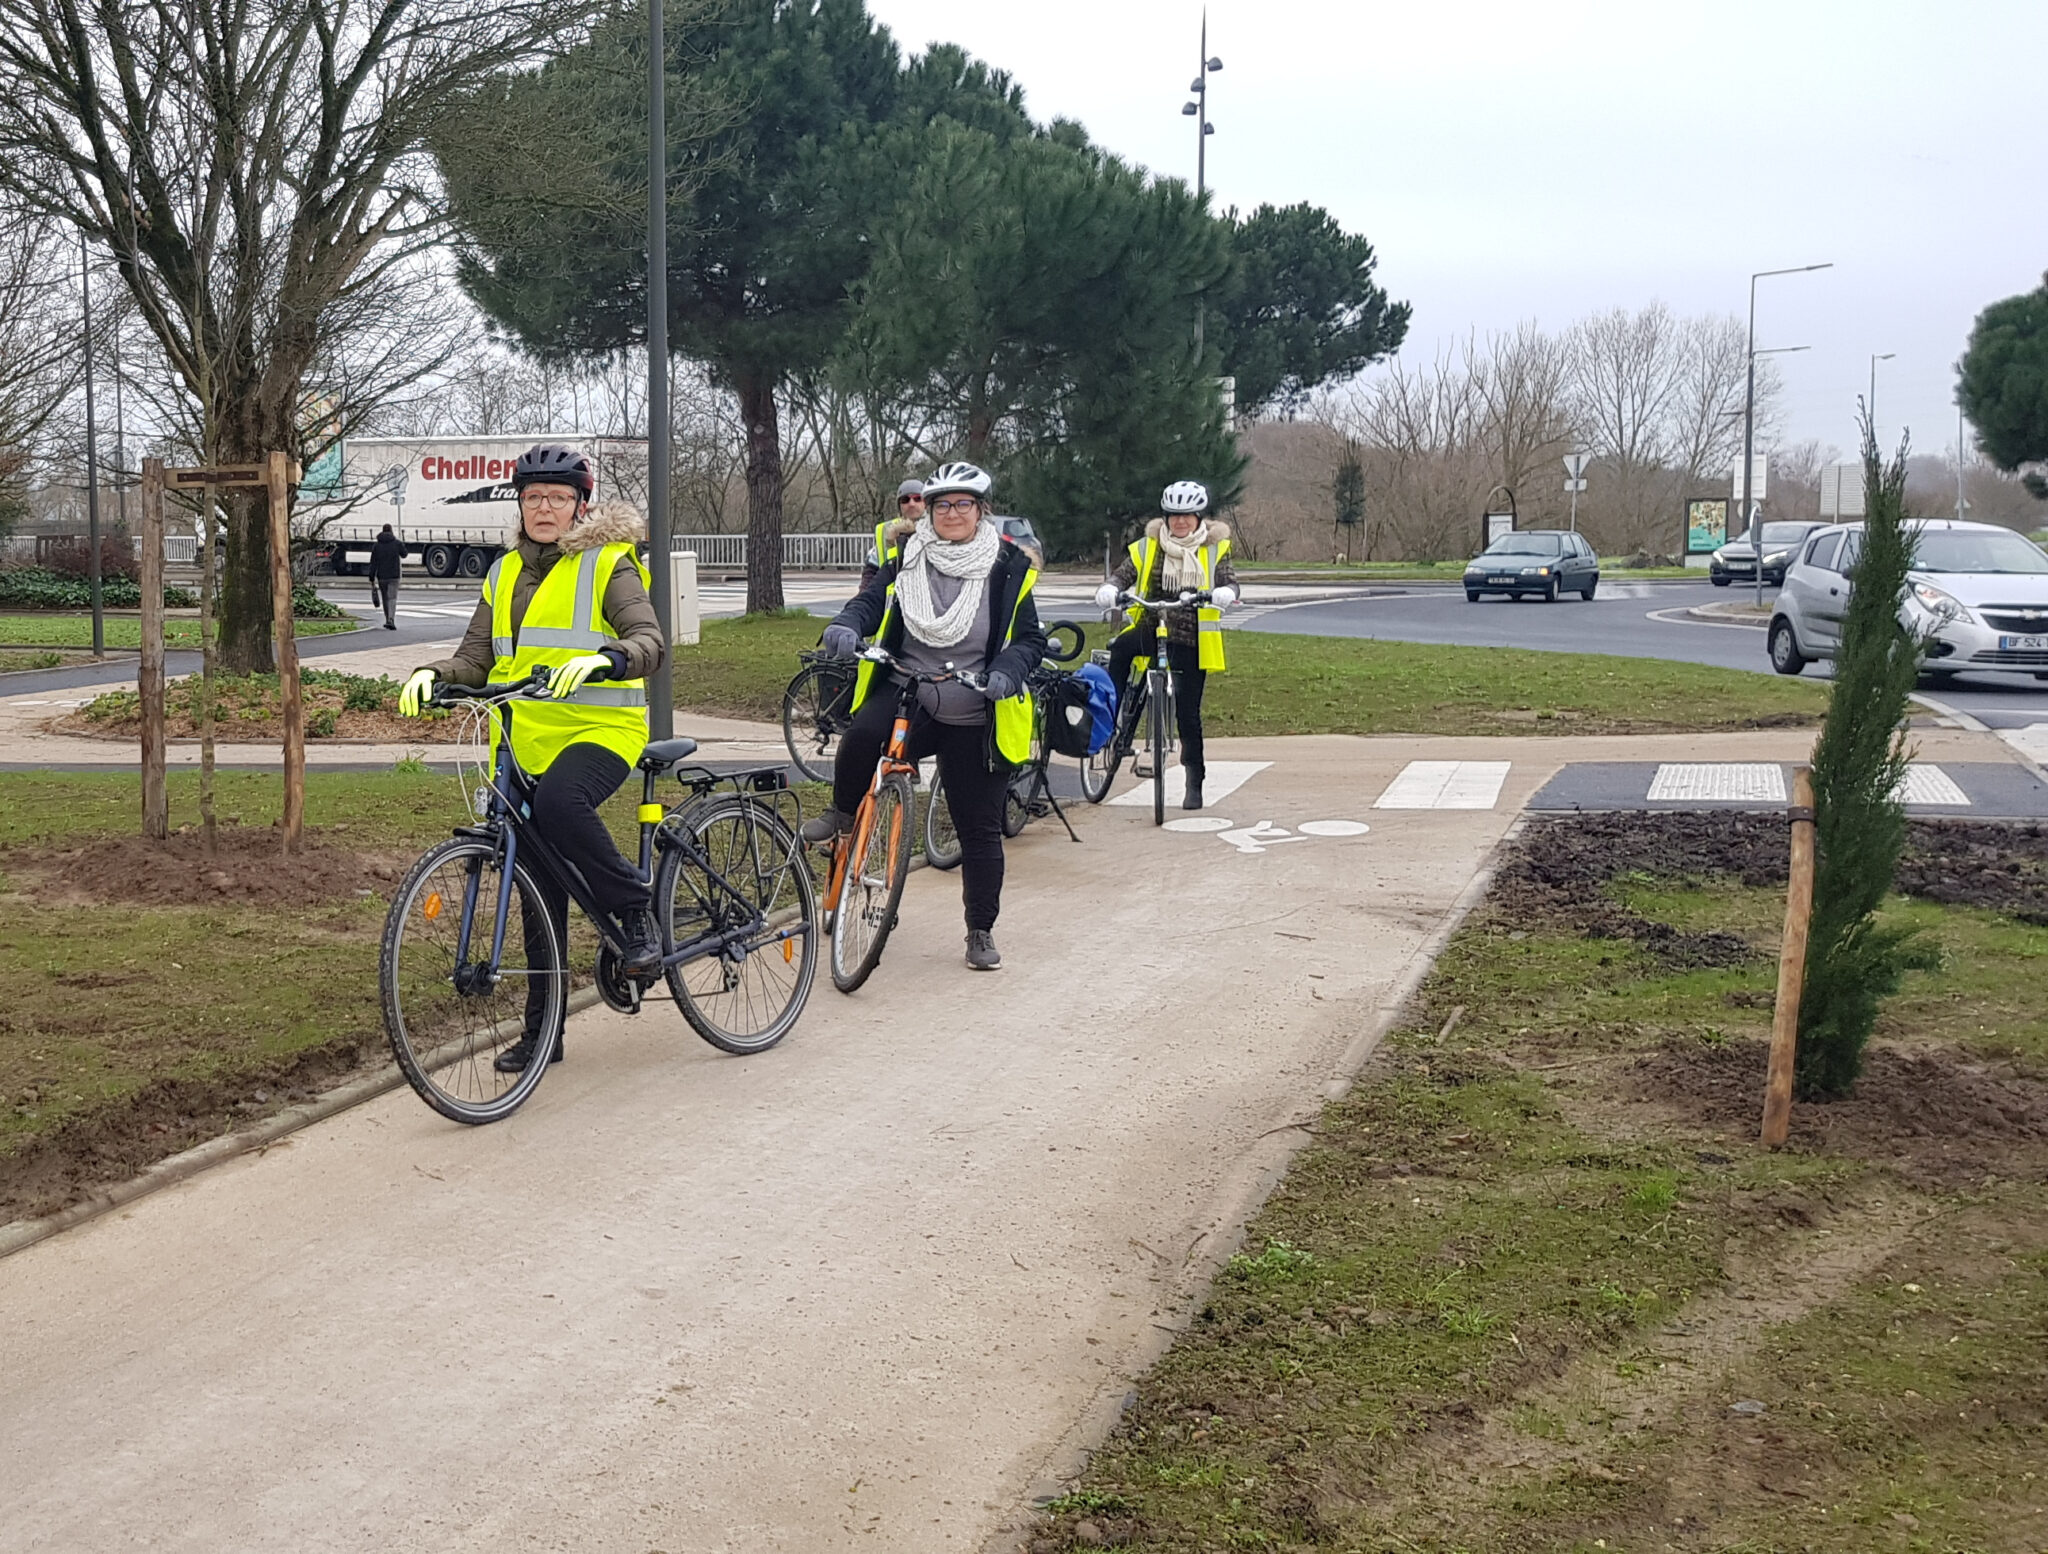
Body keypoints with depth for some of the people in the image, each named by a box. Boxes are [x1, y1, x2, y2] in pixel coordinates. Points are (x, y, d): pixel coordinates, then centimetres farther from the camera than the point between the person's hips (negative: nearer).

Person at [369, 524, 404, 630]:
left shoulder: (376, 545, -1)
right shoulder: (397, 543, -5)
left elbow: (373, 564, -2)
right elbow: (404, 555, 15)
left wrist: (372, 580, 2)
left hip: (381, 577, 2)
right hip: (393, 577, -2)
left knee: (385, 599, 17)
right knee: (392, 599, -6)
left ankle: (388, 621, 26)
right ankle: (391, 620, -24)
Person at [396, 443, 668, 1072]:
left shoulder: (607, 565, -2)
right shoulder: (505, 573, 15)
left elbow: (649, 640, -16)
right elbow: (477, 657, 9)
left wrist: (602, 658, -37)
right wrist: (434, 674, -12)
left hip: (600, 728, -6)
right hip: (528, 740, 6)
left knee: (559, 802, -37)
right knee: (542, 889, 8)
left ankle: (636, 912, -15)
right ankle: (542, 1030, 17)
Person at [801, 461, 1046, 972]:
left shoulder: (1008, 570, -2)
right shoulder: (906, 558, 3)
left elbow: (1030, 640, -2)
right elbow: (872, 601, 1)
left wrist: (1007, 673, -22)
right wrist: (847, 625, -22)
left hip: (974, 720, 0)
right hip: (907, 695, 0)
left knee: (979, 829, 5)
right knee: (863, 734, -33)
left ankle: (981, 931, 22)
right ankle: (842, 813, -4)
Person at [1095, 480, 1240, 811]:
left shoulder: (1215, 549, 1)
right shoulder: (1150, 546, 4)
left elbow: (1229, 580, -10)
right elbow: (1125, 572, -4)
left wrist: (1225, 592, -35)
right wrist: (1110, 588, -27)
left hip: (1191, 640, -1)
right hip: (1151, 630, 2)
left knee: (1188, 713, 0)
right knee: (1121, 647, -30)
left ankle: (1195, 783, 12)